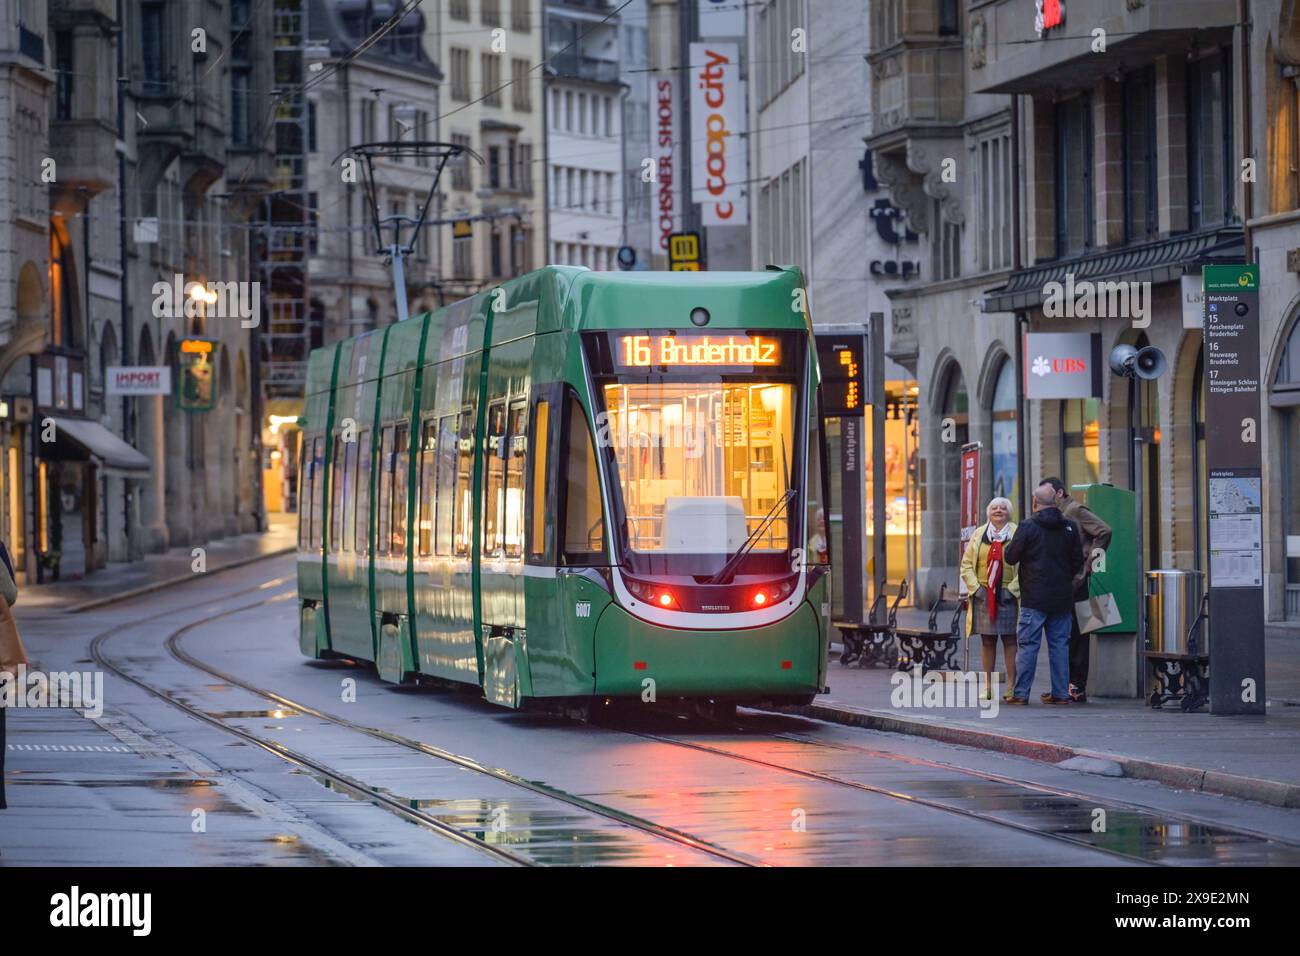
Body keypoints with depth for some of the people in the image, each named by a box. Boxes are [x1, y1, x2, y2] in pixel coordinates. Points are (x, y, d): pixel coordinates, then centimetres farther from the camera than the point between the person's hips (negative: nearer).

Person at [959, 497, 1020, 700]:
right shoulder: (979, 535, 11)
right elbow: (966, 564, 10)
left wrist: (1013, 589, -11)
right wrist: (975, 587, -2)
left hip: (1008, 594, -3)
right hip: (983, 594, 3)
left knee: (1010, 640, -3)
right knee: (987, 641, 5)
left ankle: (1011, 685, -1)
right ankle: (987, 685, 8)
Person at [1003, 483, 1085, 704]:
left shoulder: (1027, 527, -10)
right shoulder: (1070, 527, 3)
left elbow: (1010, 557, -6)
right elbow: (1078, 561, 8)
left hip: (1034, 597, -4)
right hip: (1062, 598, 4)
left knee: (1027, 644, -1)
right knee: (1059, 643, 9)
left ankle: (1021, 692, -3)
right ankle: (1061, 692, 8)